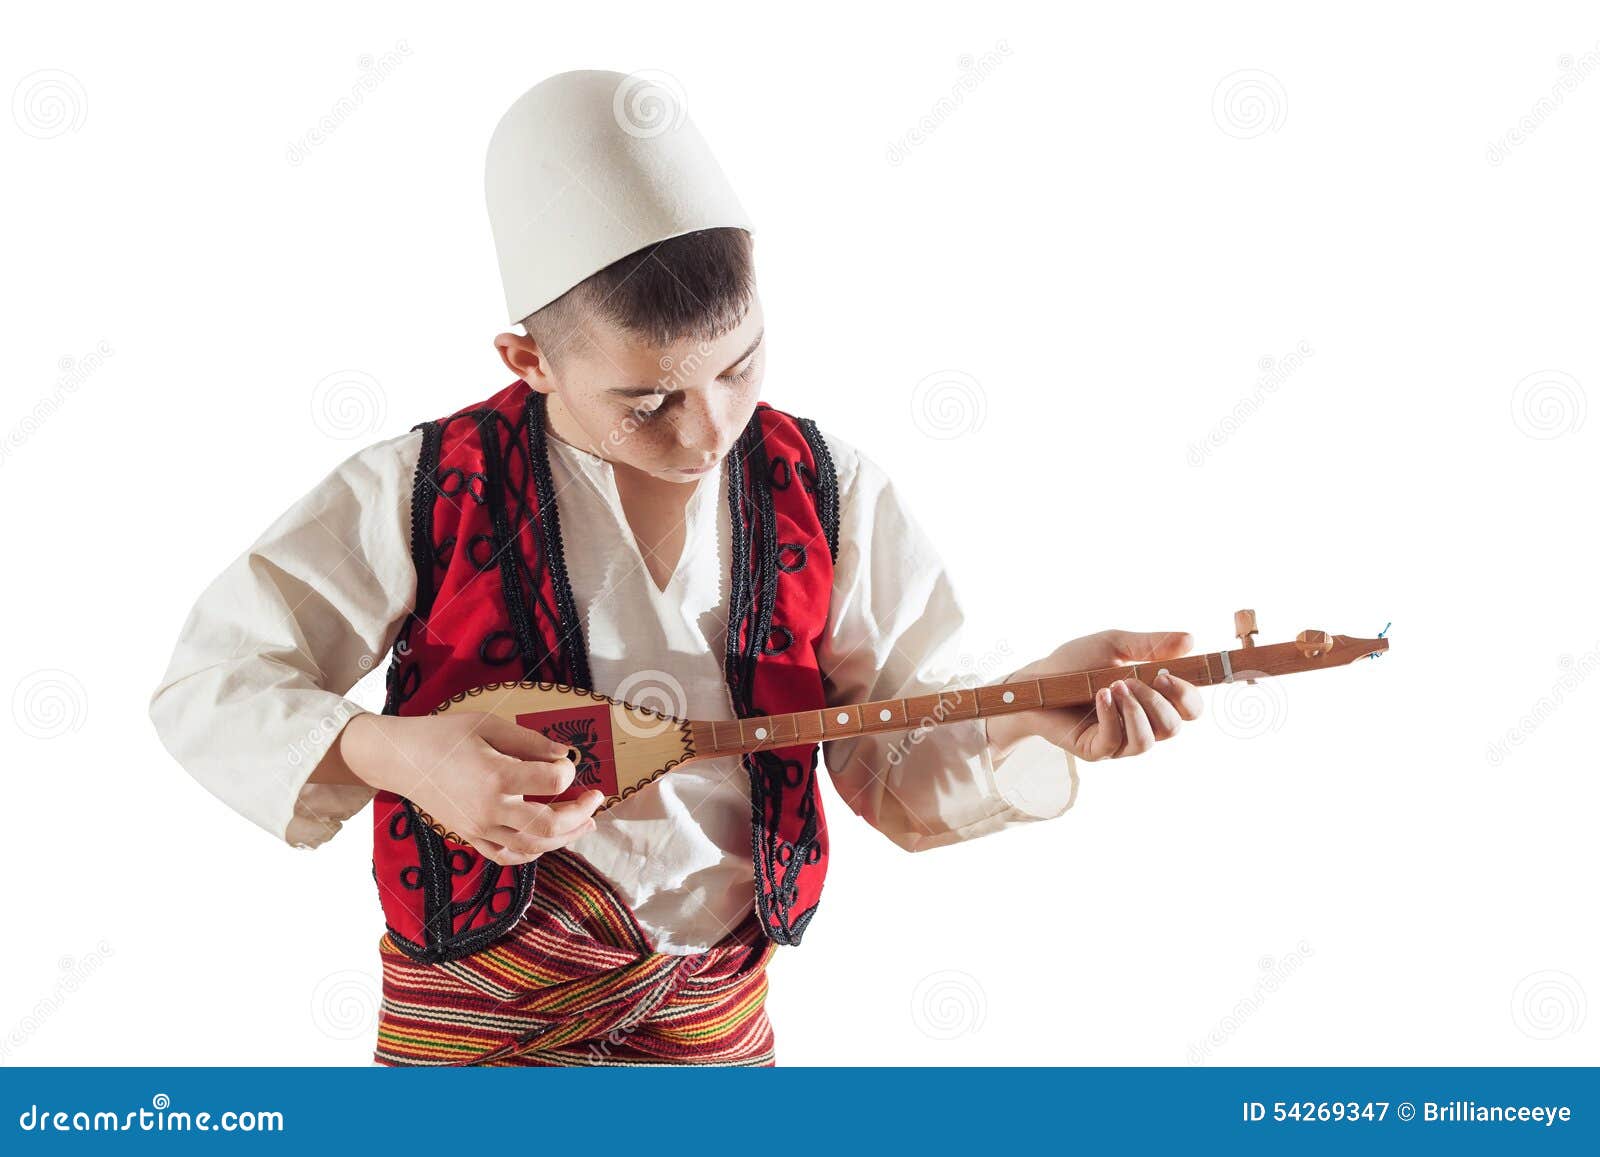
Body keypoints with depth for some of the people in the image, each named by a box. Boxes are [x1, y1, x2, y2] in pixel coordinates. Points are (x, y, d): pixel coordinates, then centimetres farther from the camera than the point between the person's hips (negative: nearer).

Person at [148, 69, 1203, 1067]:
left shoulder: (827, 495, -6)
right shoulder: (425, 494, -13)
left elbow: (906, 767, -3)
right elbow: (208, 686, -8)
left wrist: (1030, 712, -24)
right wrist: (392, 753, -26)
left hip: (718, 1009, 2)